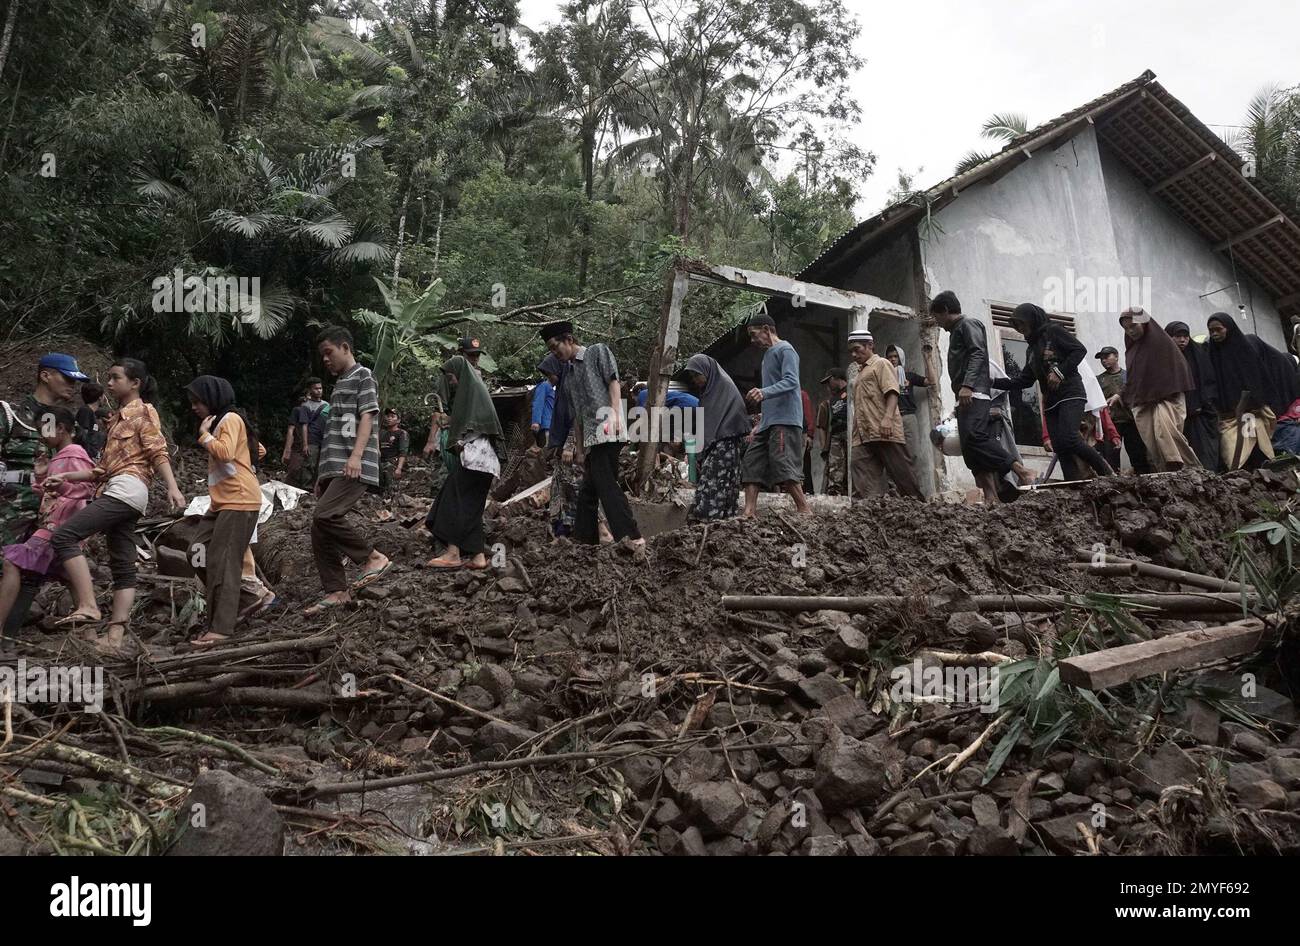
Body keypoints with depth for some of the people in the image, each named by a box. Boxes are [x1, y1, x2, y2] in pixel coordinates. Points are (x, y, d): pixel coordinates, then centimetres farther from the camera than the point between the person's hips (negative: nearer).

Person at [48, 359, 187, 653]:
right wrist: (64, 478, 19)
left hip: (127, 489, -9)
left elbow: (158, 452, -10)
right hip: (117, 492, 9)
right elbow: (104, 468, 26)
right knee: (123, 566, 2)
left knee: (64, 536, -19)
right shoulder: (120, 418, 28)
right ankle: (114, 636, -2)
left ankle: (87, 606, -25)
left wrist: (172, 487, -23)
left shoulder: (144, 411, 3)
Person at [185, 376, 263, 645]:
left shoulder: (230, 419, -7)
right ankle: (227, 607, 14)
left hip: (239, 501, -10)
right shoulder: (220, 422, 22)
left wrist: (204, 434, -8)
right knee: (198, 552, 6)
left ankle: (221, 628, -11)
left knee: (222, 563, -11)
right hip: (222, 501, 10)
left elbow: (225, 453, -22)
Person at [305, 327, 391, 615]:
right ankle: (336, 591, 7)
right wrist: (323, 475, 24)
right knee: (320, 532, 2)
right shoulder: (339, 384, 27)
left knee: (324, 515, -25)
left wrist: (356, 455, -26)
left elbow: (367, 417, -12)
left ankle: (373, 557, -11)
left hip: (354, 469, -9)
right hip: (333, 469, 9)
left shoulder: (362, 376, 2)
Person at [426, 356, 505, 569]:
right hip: (484, 456, 10)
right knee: (472, 505, 6)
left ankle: (453, 552, -13)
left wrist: (458, 441, -8)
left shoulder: (469, 388, -4)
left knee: (455, 499, -10)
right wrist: (453, 427, 20)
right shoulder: (475, 387, 24)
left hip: (473, 453, -10)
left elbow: (471, 424, -15)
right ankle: (478, 556, 3)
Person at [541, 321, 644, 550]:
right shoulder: (569, 377, 28)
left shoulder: (598, 352, 9)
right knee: (587, 490, 9)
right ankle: (584, 541, 15)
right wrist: (579, 450, 20)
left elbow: (613, 381, -4)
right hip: (591, 438, 8)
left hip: (606, 430, -8)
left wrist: (615, 414, -18)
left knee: (605, 482, -20)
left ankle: (631, 538, -25)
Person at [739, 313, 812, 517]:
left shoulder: (785, 350, -3)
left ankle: (805, 511, -13)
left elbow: (791, 381, -19)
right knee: (751, 463, 0)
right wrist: (761, 423, 25)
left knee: (784, 465, -16)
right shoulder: (768, 354, 26)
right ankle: (749, 512, -5)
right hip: (768, 422, 10)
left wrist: (764, 392, -34)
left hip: (784, 420, -10)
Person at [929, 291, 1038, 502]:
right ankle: (991, 497, -10)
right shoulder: (956, 332, 30)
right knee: (971, 449, -3)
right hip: (965, 399, 10)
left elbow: (978, 354, -13)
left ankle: (1024, 472, -27)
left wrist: (967, 385, -26)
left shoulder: (968, 324, 3)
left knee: (974, 437, -27)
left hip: (974, 395, -10)